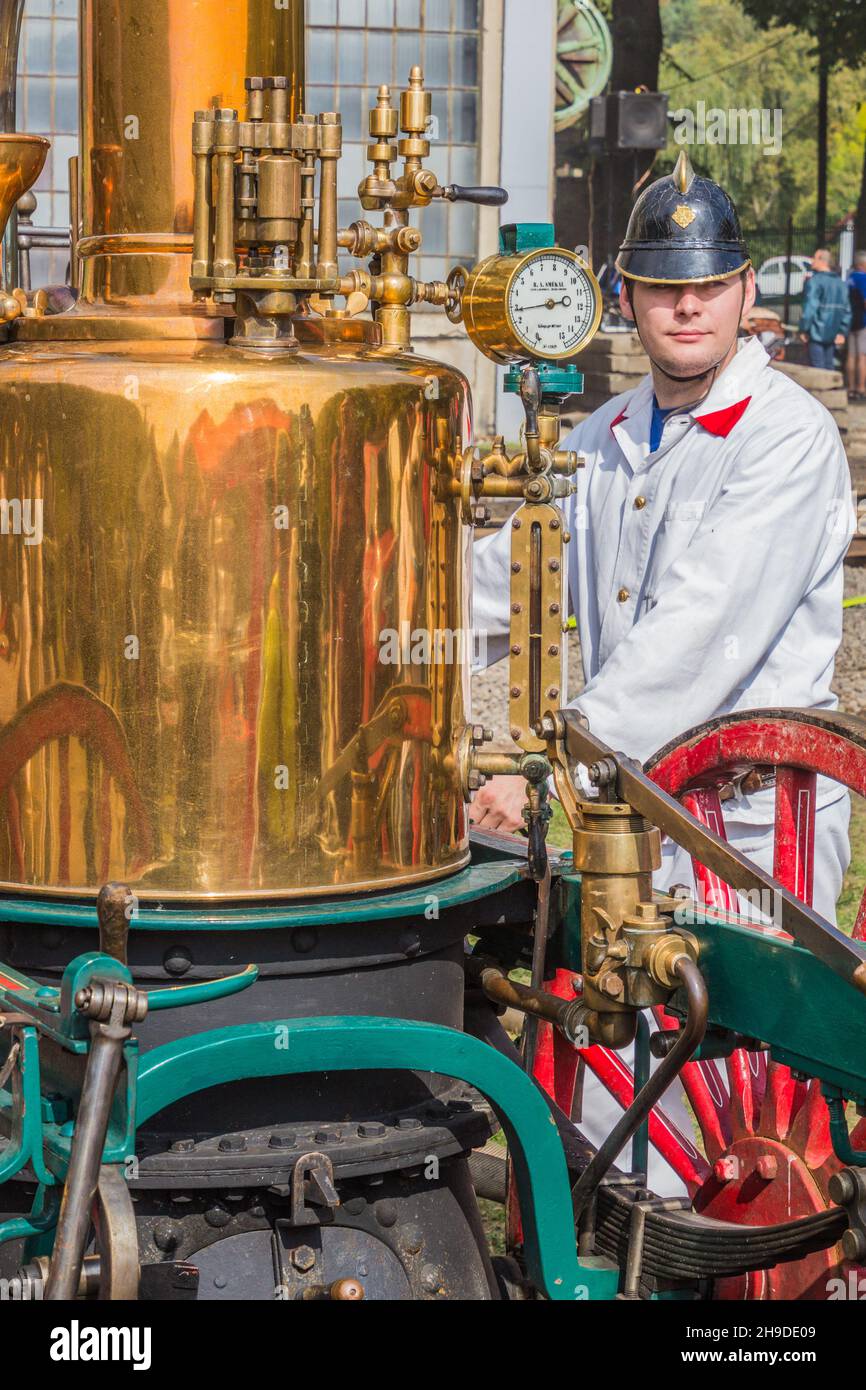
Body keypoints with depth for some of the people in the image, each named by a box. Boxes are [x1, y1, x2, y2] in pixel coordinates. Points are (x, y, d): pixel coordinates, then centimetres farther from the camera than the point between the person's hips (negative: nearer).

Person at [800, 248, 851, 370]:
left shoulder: (815, 281, -13)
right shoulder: (841, 284, 11)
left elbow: (810, 308, -19)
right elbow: (847, 310, 11)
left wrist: (803, 330, -11)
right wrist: (842, 332, 12)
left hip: (817, 333, -7)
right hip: (833, 335, 7)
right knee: (829, 367, 15)